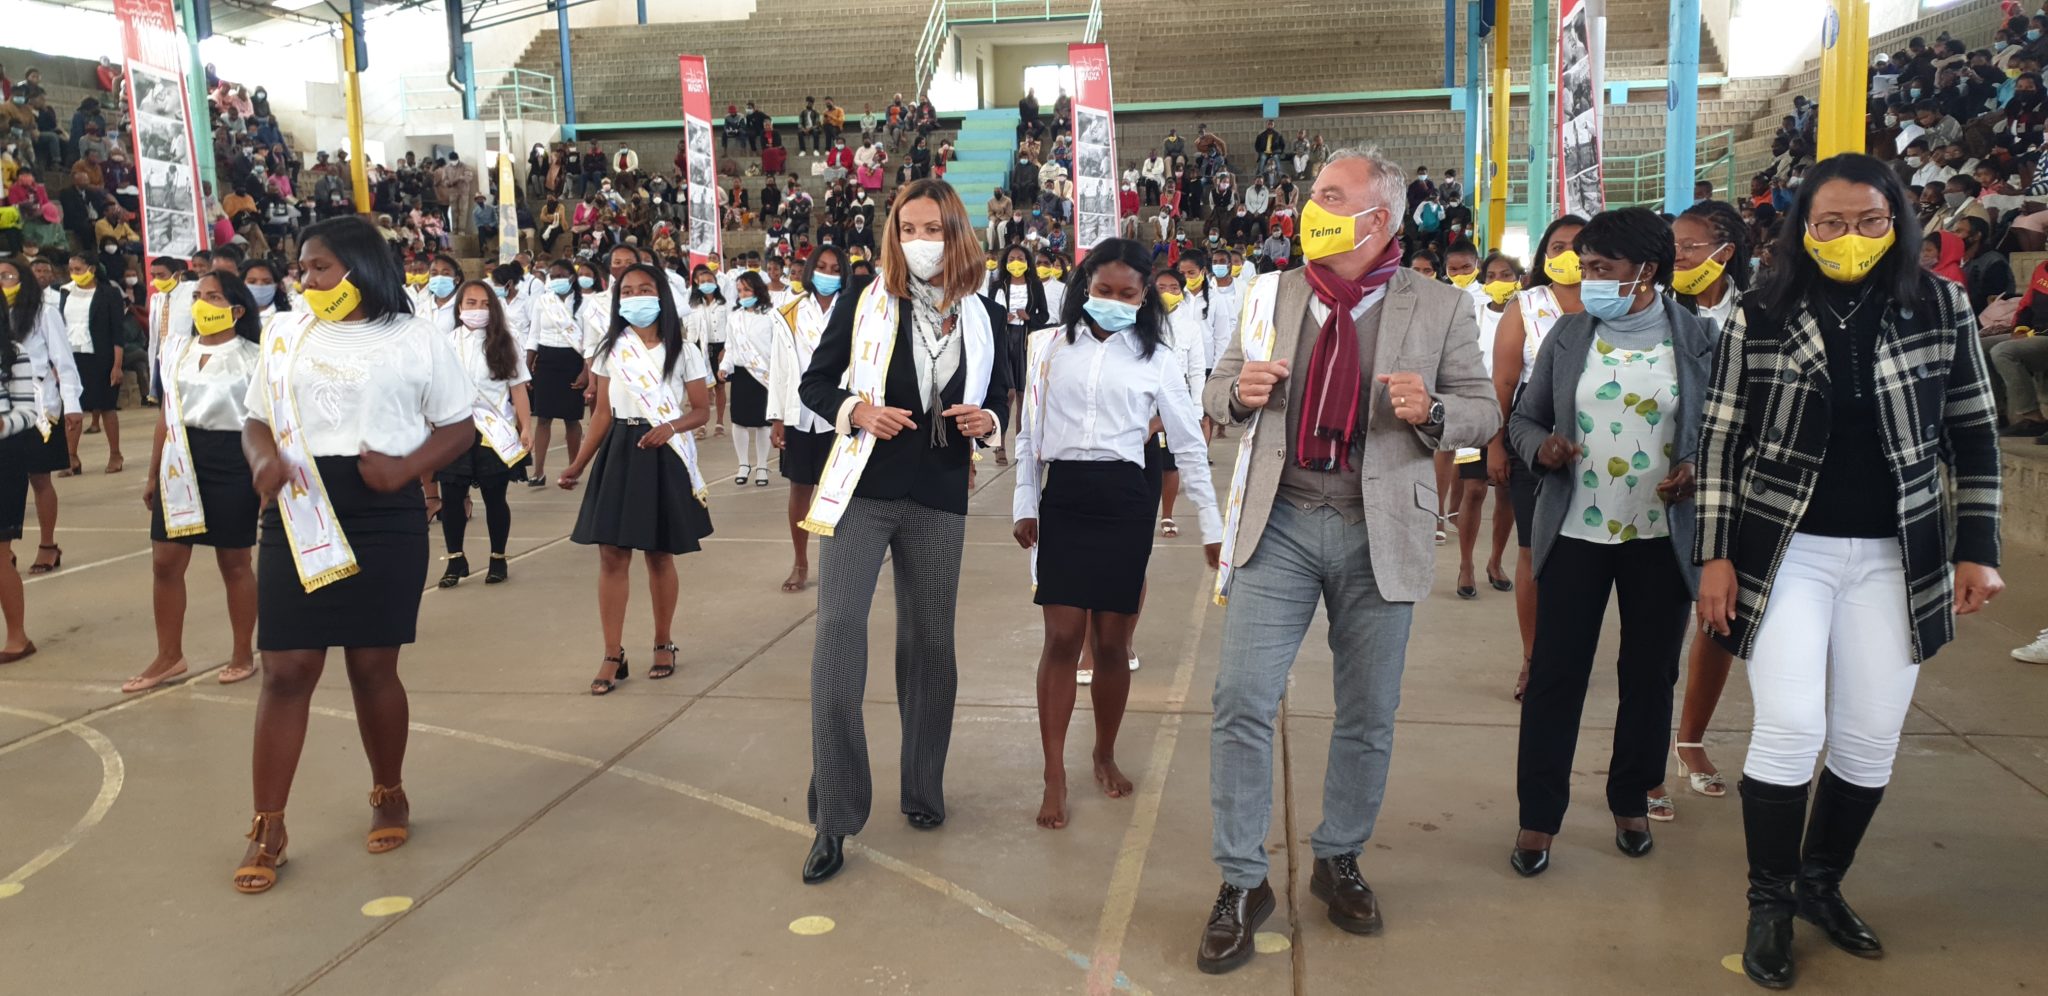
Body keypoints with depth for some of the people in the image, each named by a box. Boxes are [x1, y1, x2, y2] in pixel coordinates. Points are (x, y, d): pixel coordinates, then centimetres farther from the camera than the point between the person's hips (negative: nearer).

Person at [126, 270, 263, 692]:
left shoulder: (253, 357, -6)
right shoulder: (176, 349, 9)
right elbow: (166, 413, 14)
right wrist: (153, 472, 14)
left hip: (231, 460, -5)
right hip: (180, 461, 5)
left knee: (233, 562, 5)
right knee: (165, 561, 6)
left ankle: (243, 654, 19)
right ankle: (169, 656, 19)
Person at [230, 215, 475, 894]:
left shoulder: (414, 340, 1)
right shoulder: (286, 335, 10)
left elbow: (458, 428, 3)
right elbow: (257, 419, 14)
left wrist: (406, 467, -15)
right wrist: (262, 457, -9)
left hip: (384, 519, -2)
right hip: (297, 517, 2)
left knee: (373, 666, 6)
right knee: (286, 670, 0)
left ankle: (389, 794, 29)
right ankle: (267, 829, 9)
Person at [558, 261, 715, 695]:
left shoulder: (683, 352, 1)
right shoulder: (611, 350, 8)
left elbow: (702, 410, -1)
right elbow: (603, 413, 9)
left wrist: (670, 427, -20)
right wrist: (578, 464, 3)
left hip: (663, 455, -2)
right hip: (619, 454, 2)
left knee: (659, 555, 6)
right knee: (612, 554, -3)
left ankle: (663, 644, 23)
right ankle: (613, 655, 4)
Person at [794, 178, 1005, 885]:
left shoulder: (981, 317, 8)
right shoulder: (865, 301, 1)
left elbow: (998, 399, 16)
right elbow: (814, 384, 3)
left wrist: (986, 421, -7)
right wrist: (856, 412, -17)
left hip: (939, 502, 3)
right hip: (863, 493, -2)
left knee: (929, 641, 9)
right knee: (837, 630, -13)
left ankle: (923, 789, 27)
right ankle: (835, 818, -7)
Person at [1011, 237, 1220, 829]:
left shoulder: (1157, 357, 2)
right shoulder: (1051, 345, 5)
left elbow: (1189, 444, 4)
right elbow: (1030, 432, 9)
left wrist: (1212, 526, 2)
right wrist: (1024, 504, 4)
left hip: (1123, 499, 0)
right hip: (1062, 497, 0)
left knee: (1112, 643, 6)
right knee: (1063, 639, -2)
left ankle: (1105, 754, 28)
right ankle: (1055, 776, 5)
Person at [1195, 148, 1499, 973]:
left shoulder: (1440, 308, 2)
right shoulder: (1271, 295, 8)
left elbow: (1483, 414, 5)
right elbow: (1218, 391, 14)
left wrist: (1431, 410, -17)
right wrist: (1239, 391, -10)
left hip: (1377, 533, -1)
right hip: (1279, 523, 1)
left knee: (1368, 714, 10)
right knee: (1241, 700, -5)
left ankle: (1339, 860, 31)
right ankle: (1242, 882, 9)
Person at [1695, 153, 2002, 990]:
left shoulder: (1941, 308, 1)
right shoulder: (1761, 317, -4)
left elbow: (1973, 436, 5)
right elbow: (1722, 439, -2)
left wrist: (1977, 550, 2)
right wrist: (1715, 554, -5)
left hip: (1896, 558, 2)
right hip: (1787, 551, -2)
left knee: (1870, 742, 7)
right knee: (1789, 730, -8)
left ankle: (1822, 883, 28)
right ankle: (1769, 904, 11)